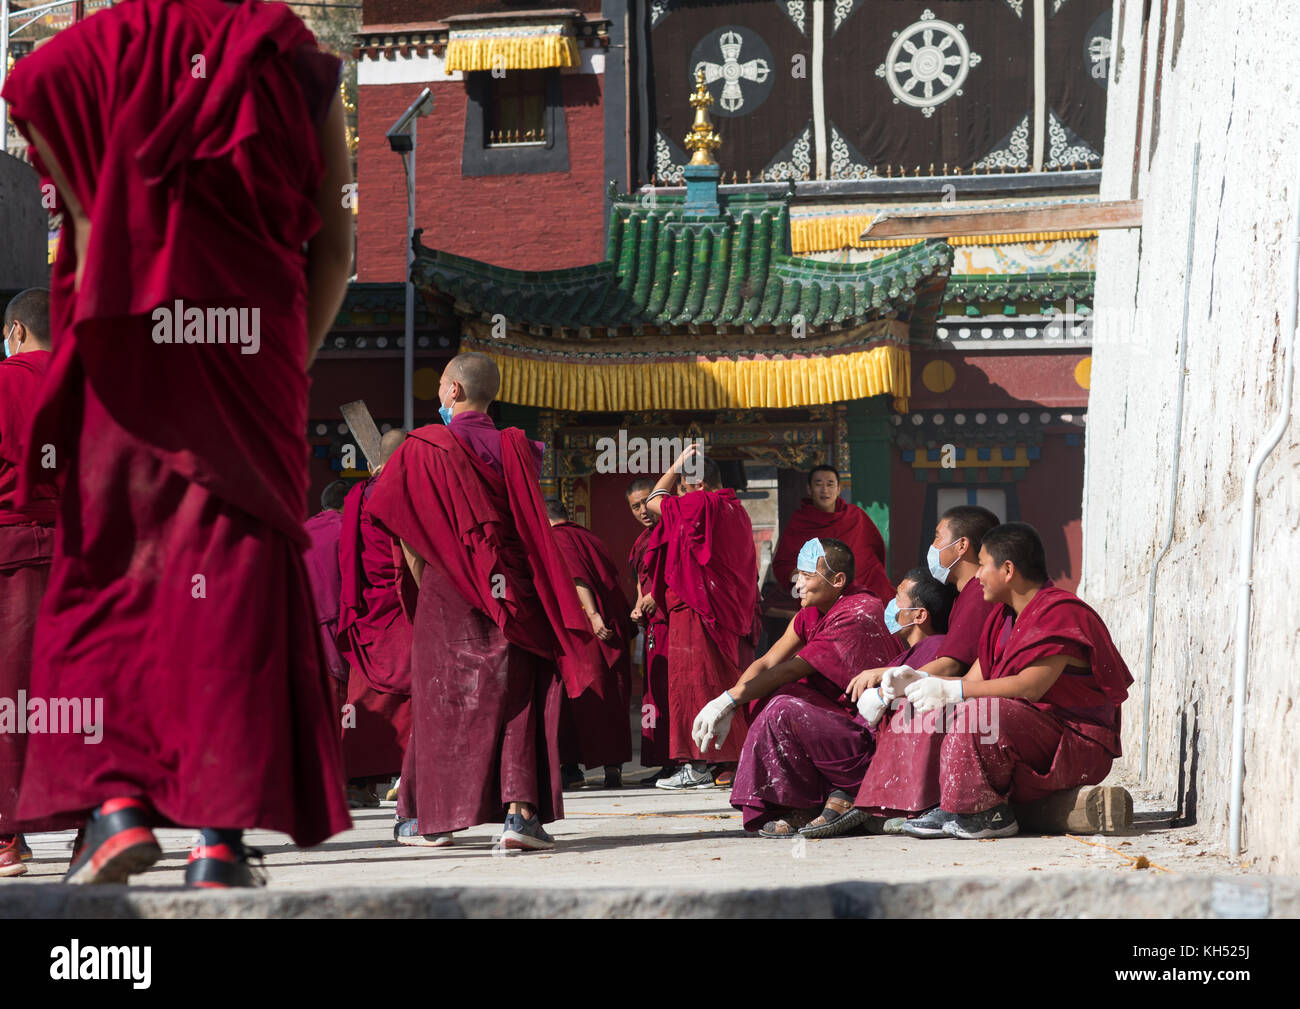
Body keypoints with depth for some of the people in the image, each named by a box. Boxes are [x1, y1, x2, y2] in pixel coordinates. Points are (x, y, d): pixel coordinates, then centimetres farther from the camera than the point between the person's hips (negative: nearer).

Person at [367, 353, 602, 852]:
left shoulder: (422, 448, -3)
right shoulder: (517, 449, 4)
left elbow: (405, 529, -4)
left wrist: (421, 583, 7)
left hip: (446, 592, -1)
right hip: (511, 592, 1)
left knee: (440, 700, 11)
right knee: (515, 699, 0)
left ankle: (434, 816, 16)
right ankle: (520, 810, -15)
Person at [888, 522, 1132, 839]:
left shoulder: (1061, 612, -15)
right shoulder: (1005, 618, 16)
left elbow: (1030, 687, -25)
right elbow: (975, 680, 11)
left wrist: (951, 690, -25)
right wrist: (925, 682, -6)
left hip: (1078, 748, -10)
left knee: (980, 712, -29)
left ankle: (985, 813, -16)